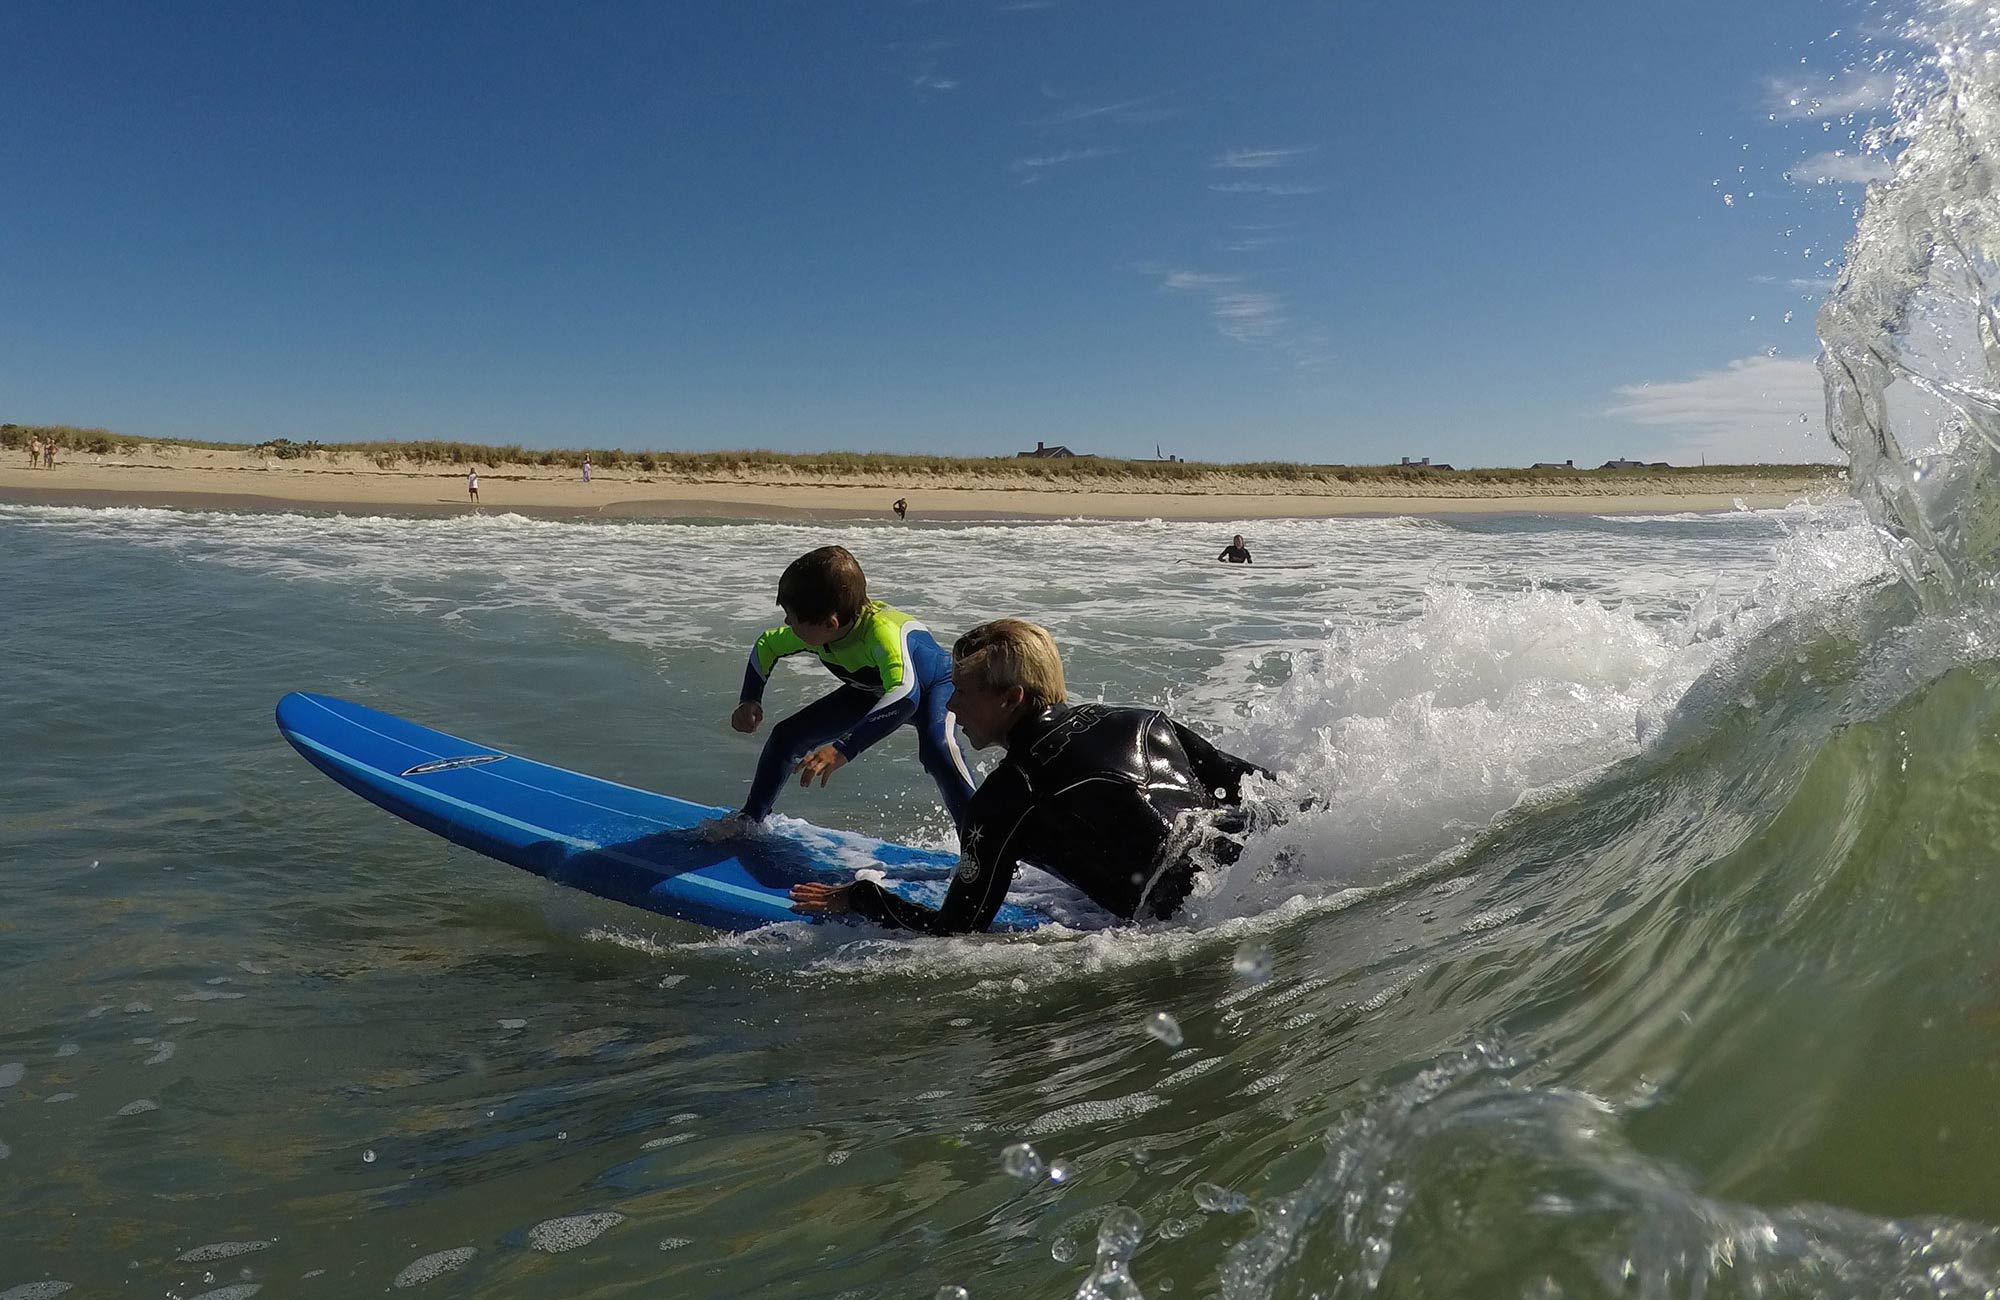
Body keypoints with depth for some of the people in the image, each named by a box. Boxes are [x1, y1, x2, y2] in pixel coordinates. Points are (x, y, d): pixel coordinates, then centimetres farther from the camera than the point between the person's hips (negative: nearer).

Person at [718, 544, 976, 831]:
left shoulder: (882, 630, -45)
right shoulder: (811, 632, -22)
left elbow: (906, 694, -61)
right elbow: (765, 646, 1)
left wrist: (844, 749, -67)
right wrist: (749, 701, -13)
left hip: (934, 688, -7)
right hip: (870, 691, 7)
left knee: (935, 745, -39)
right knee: (785, 736, 3)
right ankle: (751, 818, 27)